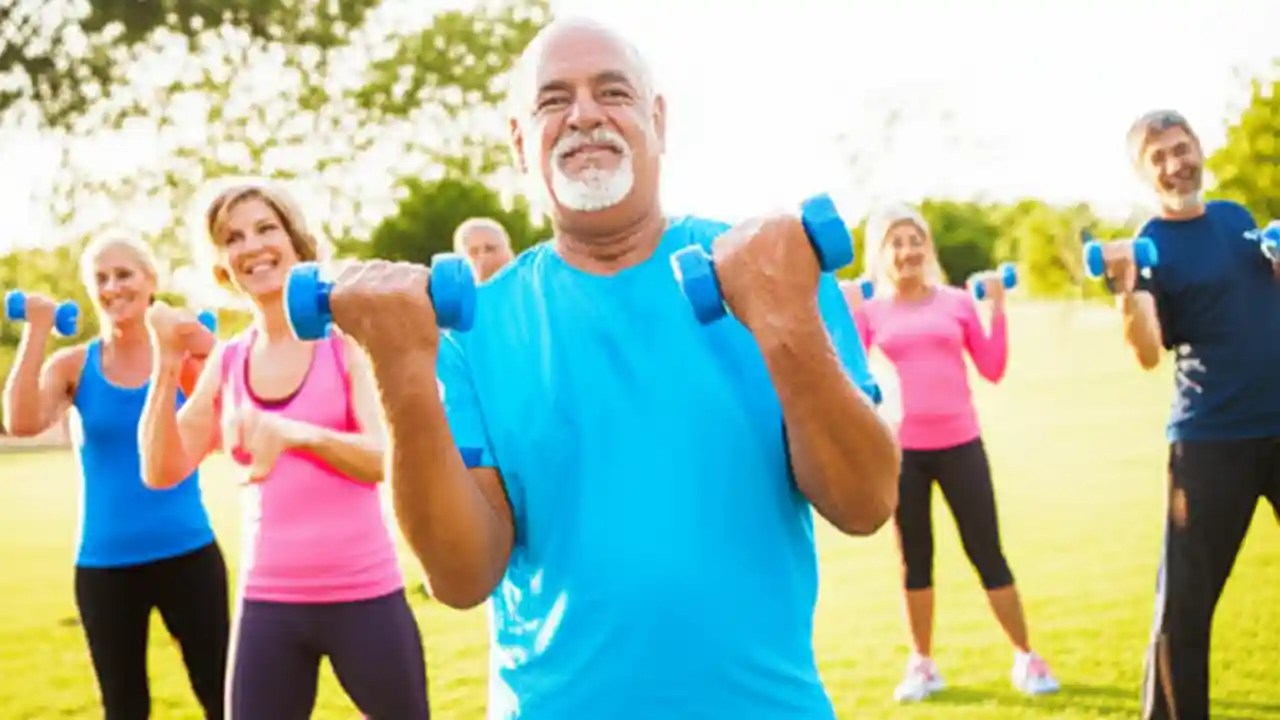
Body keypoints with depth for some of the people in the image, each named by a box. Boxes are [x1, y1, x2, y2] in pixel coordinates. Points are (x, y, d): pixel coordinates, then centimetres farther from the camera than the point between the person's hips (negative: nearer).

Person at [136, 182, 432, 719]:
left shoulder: (347, 340, -4)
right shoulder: (226, 362, 6)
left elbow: (386, 458, -17)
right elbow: (162, 472, 0)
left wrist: (297, 433, -34)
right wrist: (165, 362, -8)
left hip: (363, 595, -3)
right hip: (267, 601, 3)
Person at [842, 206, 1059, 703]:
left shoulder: (957, 302, 6)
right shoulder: (869, 310, 4)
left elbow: (993, 370, 3)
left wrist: (997, 309, -2)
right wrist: (847, 315, -10)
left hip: (960, 444, 0)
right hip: (901, 450, 0)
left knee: (986, 552, 2)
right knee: (914, 559, 8)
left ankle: (1026, 658, 14)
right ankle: (922, 665, 20)